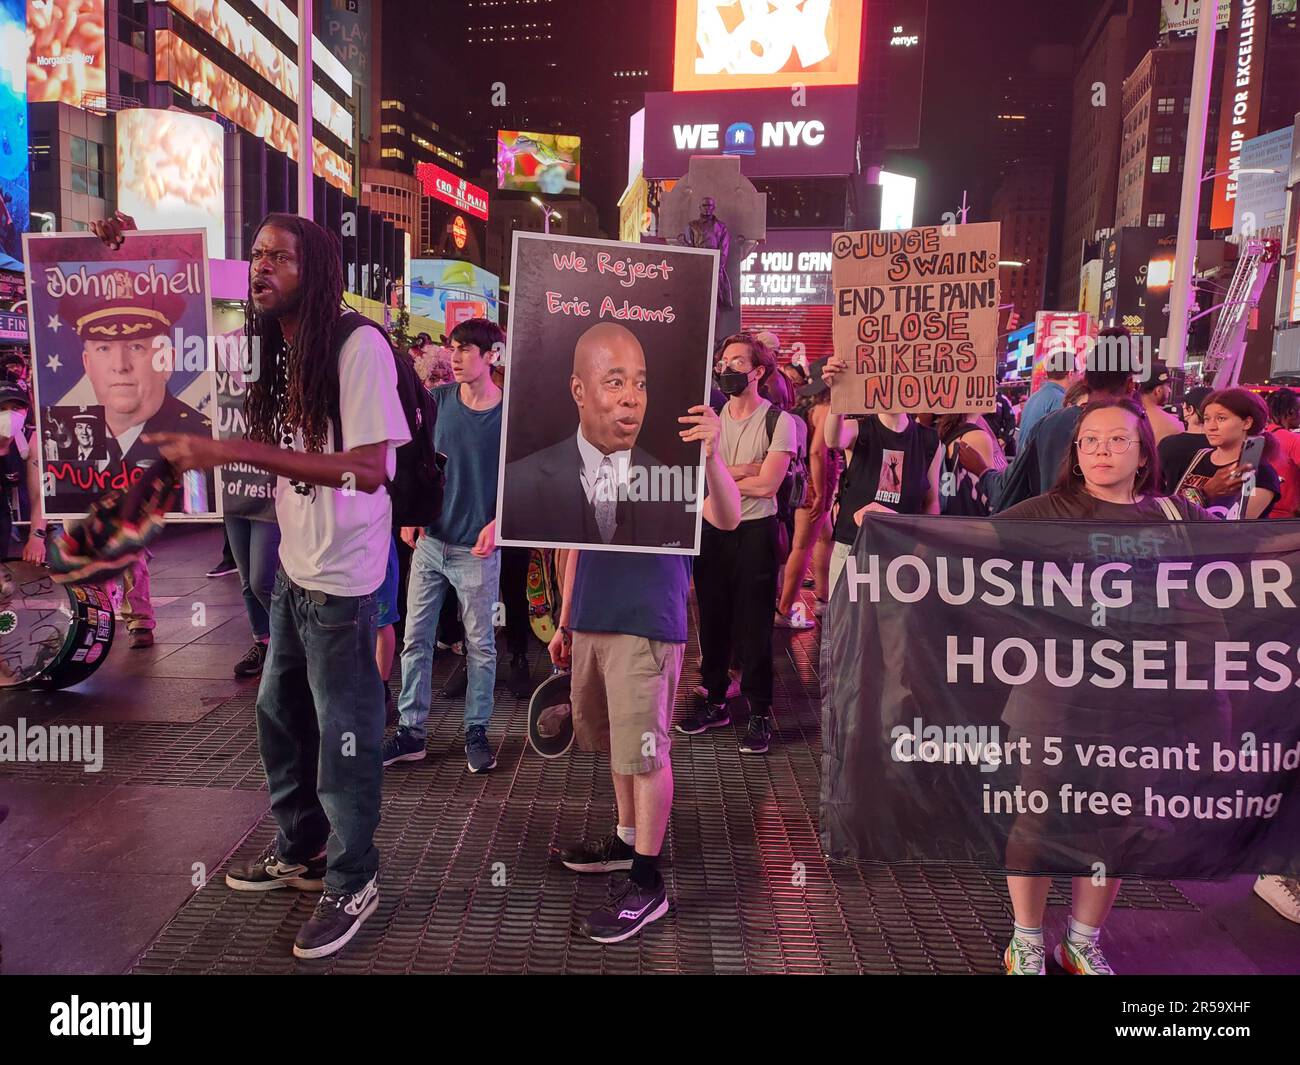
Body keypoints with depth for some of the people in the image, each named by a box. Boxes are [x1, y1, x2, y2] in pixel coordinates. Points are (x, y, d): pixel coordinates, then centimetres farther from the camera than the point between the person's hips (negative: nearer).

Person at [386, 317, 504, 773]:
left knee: (480, 645, 8)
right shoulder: (437, 399, 1)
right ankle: (410, 731, 20)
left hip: (477, 548, -3)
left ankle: (477, 731, 23)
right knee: (416, 640, 8)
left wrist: (496, 523, -18)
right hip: (429, 541, 3)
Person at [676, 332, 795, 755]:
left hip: (755, 530, -4)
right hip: (712, 529, 5)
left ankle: (760, 713, 12)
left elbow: (766, 485, -16)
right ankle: (714, 701, 26)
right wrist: (743, 470, -14)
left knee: (754, 623, 1)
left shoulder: (778, 421, -6)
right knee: (713, 618, 12)